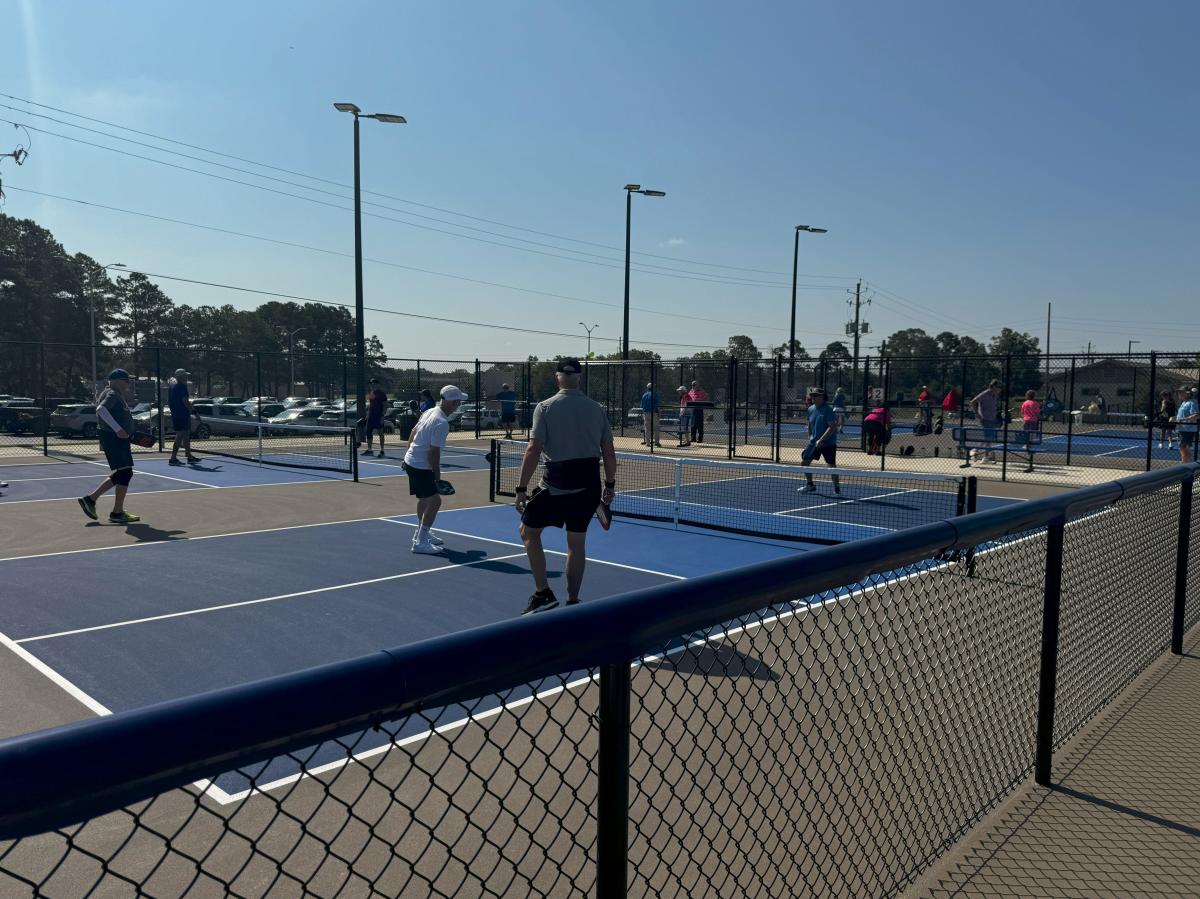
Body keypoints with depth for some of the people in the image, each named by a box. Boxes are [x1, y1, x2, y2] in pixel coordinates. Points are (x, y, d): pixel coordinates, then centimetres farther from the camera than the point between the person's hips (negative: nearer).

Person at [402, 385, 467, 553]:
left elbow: (413, 433, 14)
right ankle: (420, 542, -8)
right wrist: (437, 475, -11)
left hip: (411, 460, 10)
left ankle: (421, 532, 39)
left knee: (424, 499, 23)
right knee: (434, 500, -11)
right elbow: (434, 452, -23)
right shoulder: (442, 423, -25)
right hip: (420, 466, -10)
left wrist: (408, 456, 24)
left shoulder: (431, 411, 4)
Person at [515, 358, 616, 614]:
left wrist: (521, 488, -8)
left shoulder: (545, 408, -7)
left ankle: (543, 593, 10)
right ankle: (572, 602, 21)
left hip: (557, 484, -4)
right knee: (577, 542, 15)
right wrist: (610, 484, 19)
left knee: (529, 531, 15)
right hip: (589, 485, 4)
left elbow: (533, 451, -13)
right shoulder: (596, 408, 4)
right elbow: (609, 453, 7)